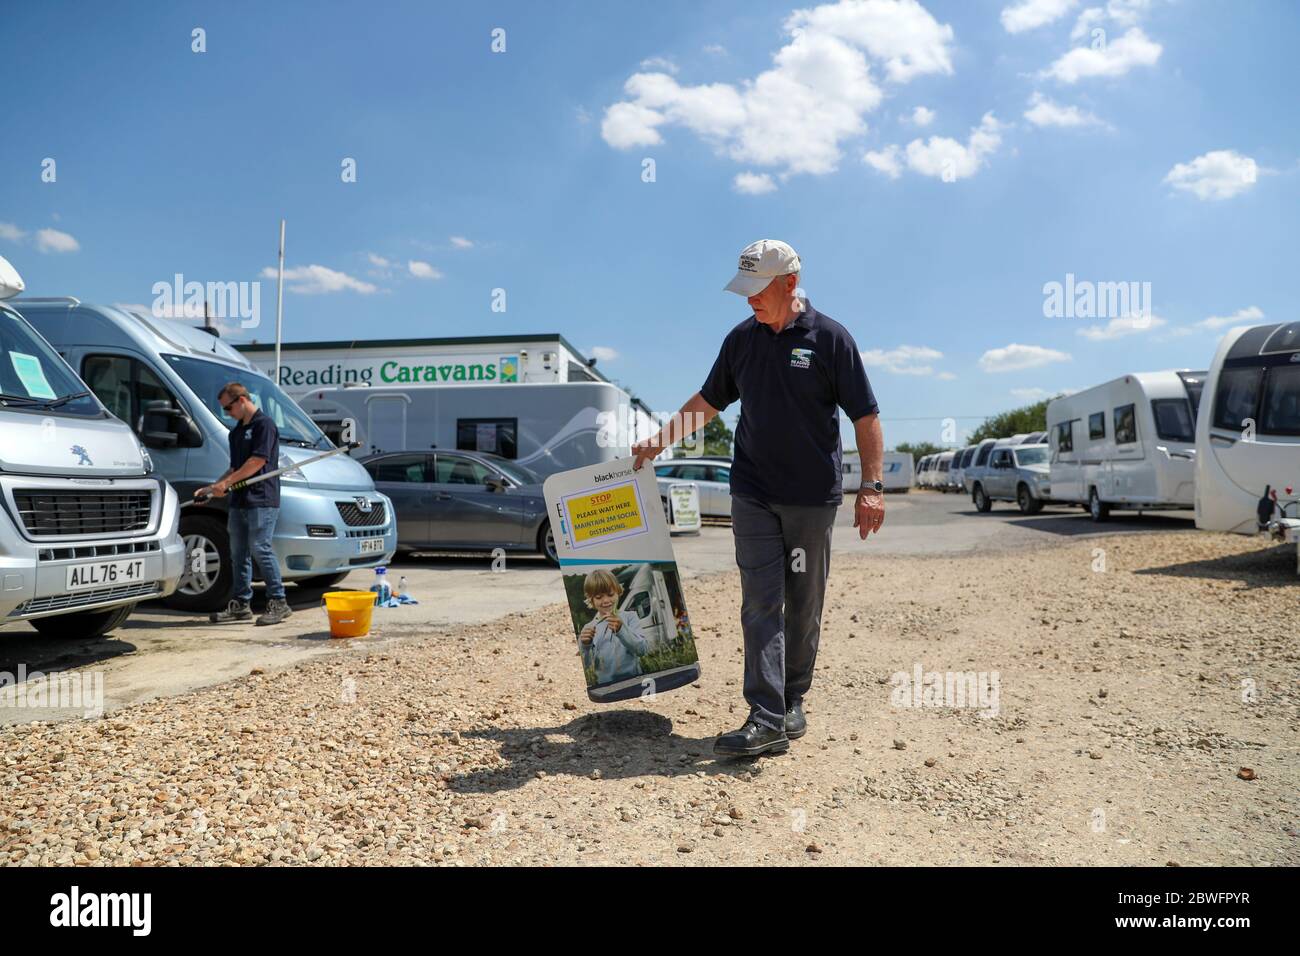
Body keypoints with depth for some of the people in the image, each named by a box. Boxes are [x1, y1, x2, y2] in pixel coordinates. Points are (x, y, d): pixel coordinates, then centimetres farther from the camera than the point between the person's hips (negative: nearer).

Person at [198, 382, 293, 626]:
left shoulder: (264, 424, -7)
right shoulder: (236, 432, 21)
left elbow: (258, 461, -15)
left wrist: (226, 483, -12)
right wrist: (210, 488, 16)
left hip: (261, 500, -9)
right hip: (239, 501, 9)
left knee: (260, 549, -11)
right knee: (238, 553, 10)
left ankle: (278, 602, -4)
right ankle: (241, 604, 17)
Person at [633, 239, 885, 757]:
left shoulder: (830, 338, -3)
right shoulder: (741, 339, 8)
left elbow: (865, 417, -3)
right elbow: (707, 402, 19)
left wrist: (872, 487, -10)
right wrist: (657, 441, 13)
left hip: (813, 498, -2)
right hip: (753, 495, 2)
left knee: (803, 606, 7)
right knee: (761, 603, -5)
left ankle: (792, 702, 22)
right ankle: (767, 719, -7)